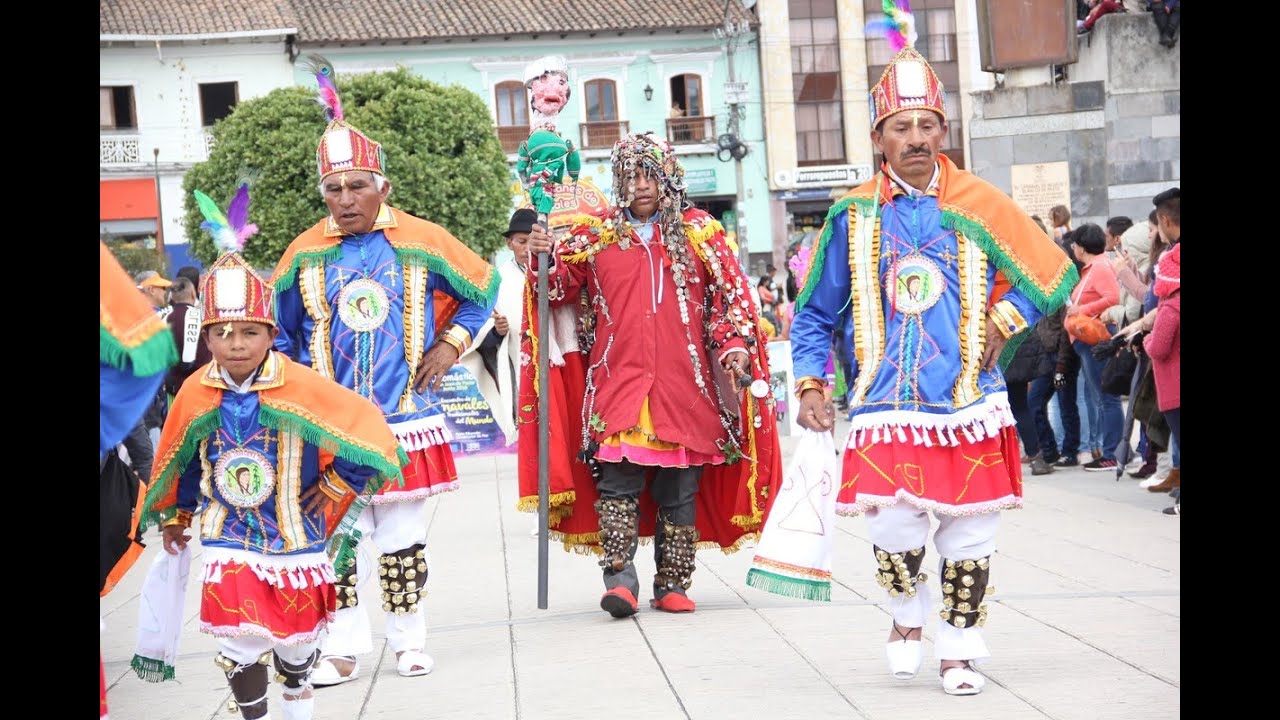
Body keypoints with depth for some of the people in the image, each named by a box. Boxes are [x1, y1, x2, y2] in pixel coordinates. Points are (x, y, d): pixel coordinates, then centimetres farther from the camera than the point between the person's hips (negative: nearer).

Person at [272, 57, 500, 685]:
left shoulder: (421, 242, -1)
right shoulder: (306, 253, 2)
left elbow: (483, 287, 13)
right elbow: (277, 329, 15)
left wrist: (449, 346, 4)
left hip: (407, 417, -1)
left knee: (403, 536, 6)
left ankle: (409, 639, 19)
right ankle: (345, 649, 9)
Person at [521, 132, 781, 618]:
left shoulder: (700, 233, 9)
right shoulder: (596, 234, 11)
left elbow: (732, 297, 8)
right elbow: (562, 286, 13)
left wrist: (734, 348, -5)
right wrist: (544, 258, -7)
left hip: (685, 386, 0)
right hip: (618, 381, 0)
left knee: (680, 488, 4)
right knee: (618, 478, -13)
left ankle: (673, 585, 12)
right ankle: (620, 577, -12)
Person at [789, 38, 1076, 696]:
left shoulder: (978, 205, 3)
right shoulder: (854, 215, 4)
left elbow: (1053, 273, 10)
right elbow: (816, 313, 11)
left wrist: (999, 324, -2)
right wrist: (810, 387, 1)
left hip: (969, 403, 1)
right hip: (886, 408, -1)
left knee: (969, 536, 5)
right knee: (894, 531, -11)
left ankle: (959, 649, 24)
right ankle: (907, 616, 20)